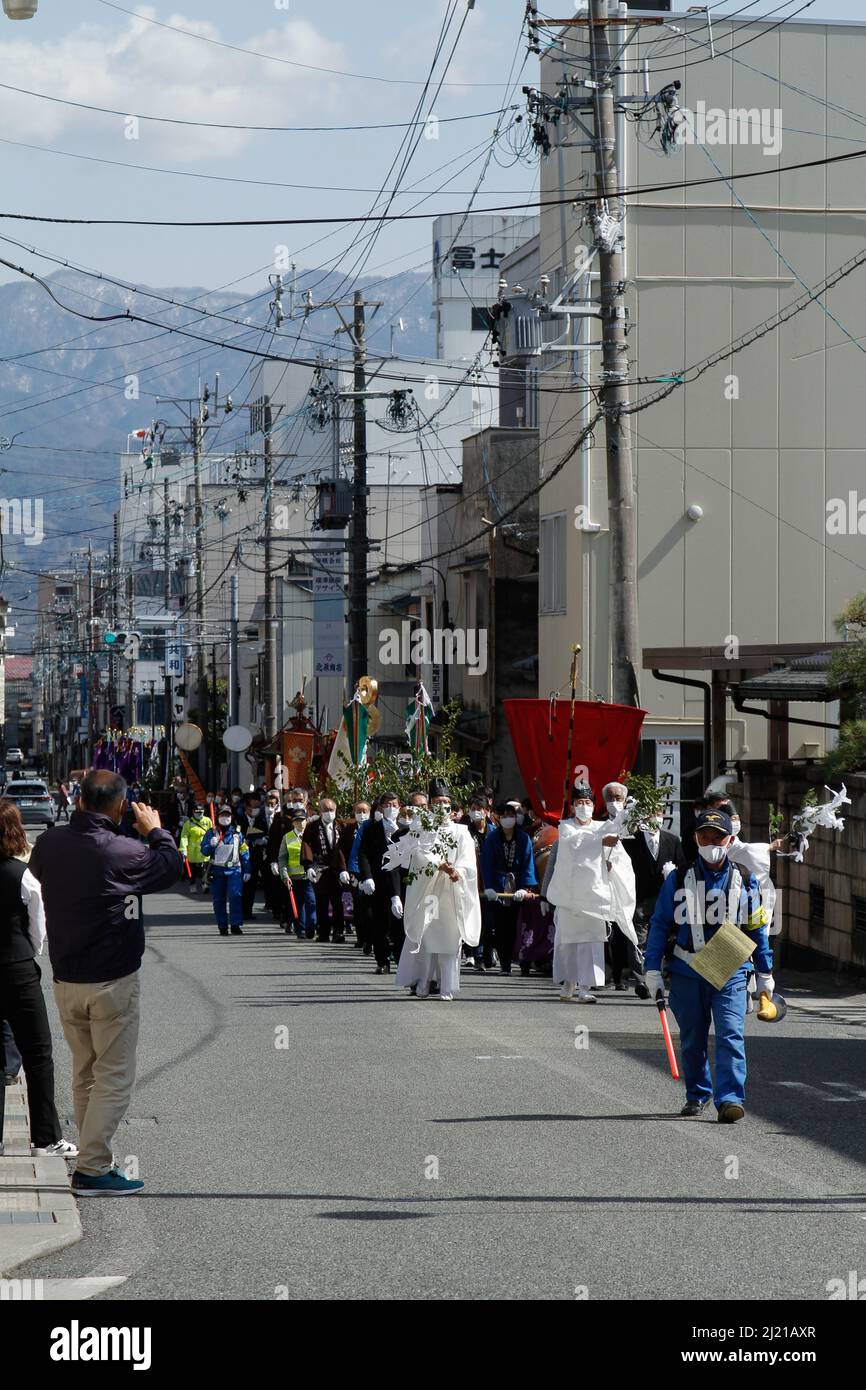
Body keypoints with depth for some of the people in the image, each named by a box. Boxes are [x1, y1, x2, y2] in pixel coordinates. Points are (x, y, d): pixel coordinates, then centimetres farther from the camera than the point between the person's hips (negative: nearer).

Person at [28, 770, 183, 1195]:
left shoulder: (48, 844, -4)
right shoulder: (123, 853, -20)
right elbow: (171, 866, -4)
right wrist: (155, 831, 13)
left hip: (65, 980, 6)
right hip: (112, 982, -6)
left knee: (84, 1073, 17)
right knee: (114, 1077, 1)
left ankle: (93, 1159, 23)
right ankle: (92, 1169, -1)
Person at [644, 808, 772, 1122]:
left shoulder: (745, 883, 6)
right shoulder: (678, 881, 3)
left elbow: (757, 929, 13)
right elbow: (660, 925, 6)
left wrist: (765, 975, 15)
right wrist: (653, 970, 1)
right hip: (687, 974, 1)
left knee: (730, 1036, -14)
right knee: (692, 1041, 11)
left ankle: (729, 1099, -18)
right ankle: (697, 1095, 28)